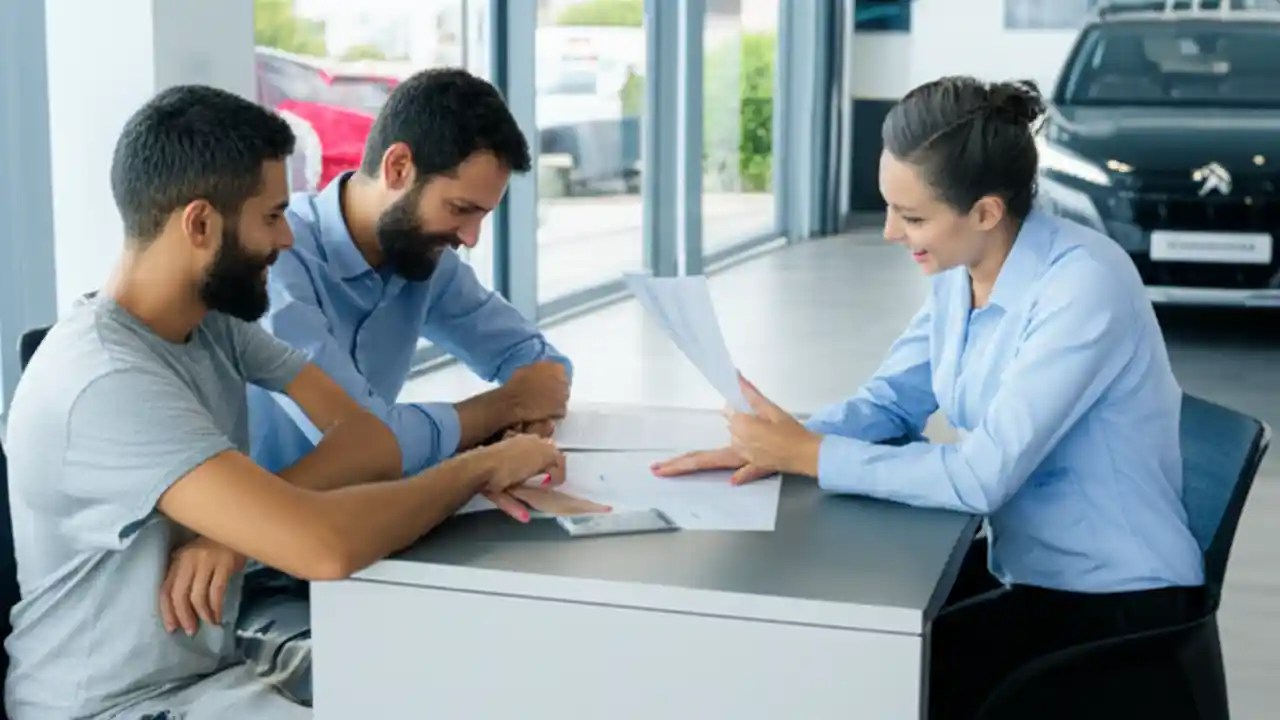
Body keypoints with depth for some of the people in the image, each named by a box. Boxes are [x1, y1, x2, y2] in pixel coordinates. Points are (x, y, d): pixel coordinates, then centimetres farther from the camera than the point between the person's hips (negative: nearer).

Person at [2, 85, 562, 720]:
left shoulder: (218, 324, 1)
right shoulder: (108, 382, -25)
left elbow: (372, 441, -6)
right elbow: (324, 546, -33)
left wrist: (235, 527, -22)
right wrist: (479, 467, -19)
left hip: (214, 666, 7)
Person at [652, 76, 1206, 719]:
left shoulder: (1083, 286, -25)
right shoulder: (959, 272, 0)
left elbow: (982, 476, -28)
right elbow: (891, 399, 5)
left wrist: (812, 456, -22)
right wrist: (778, 445, -13)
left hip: (1117, 604, -7)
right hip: (1026, 574, 7)